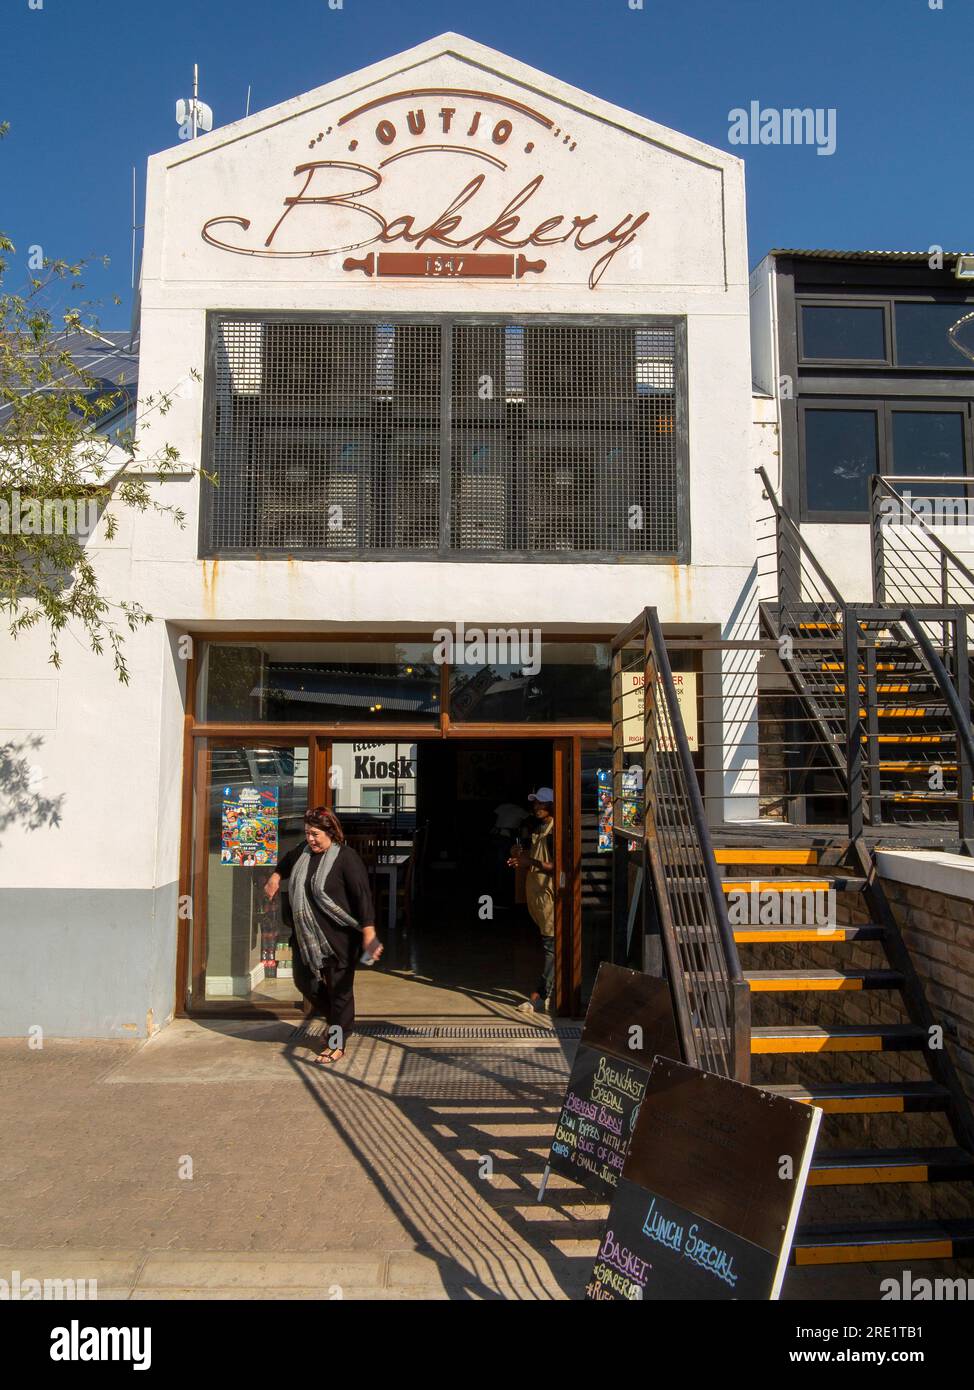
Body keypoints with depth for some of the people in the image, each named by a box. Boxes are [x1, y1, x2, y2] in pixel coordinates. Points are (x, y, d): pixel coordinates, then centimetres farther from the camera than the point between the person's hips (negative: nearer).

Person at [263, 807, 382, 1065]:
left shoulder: (346, 857, -19)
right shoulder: (304, 851, 3)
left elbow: (363, 896, -23)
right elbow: (287, 861, 30)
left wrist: (369, 935, -28)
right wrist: (275, 878, 22)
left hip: (338, 937, -7)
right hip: (306, 935, 7)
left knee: (338, 988, 4)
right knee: (305, 982, 15)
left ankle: (337, 1045, 20)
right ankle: (336, 1021, 39)